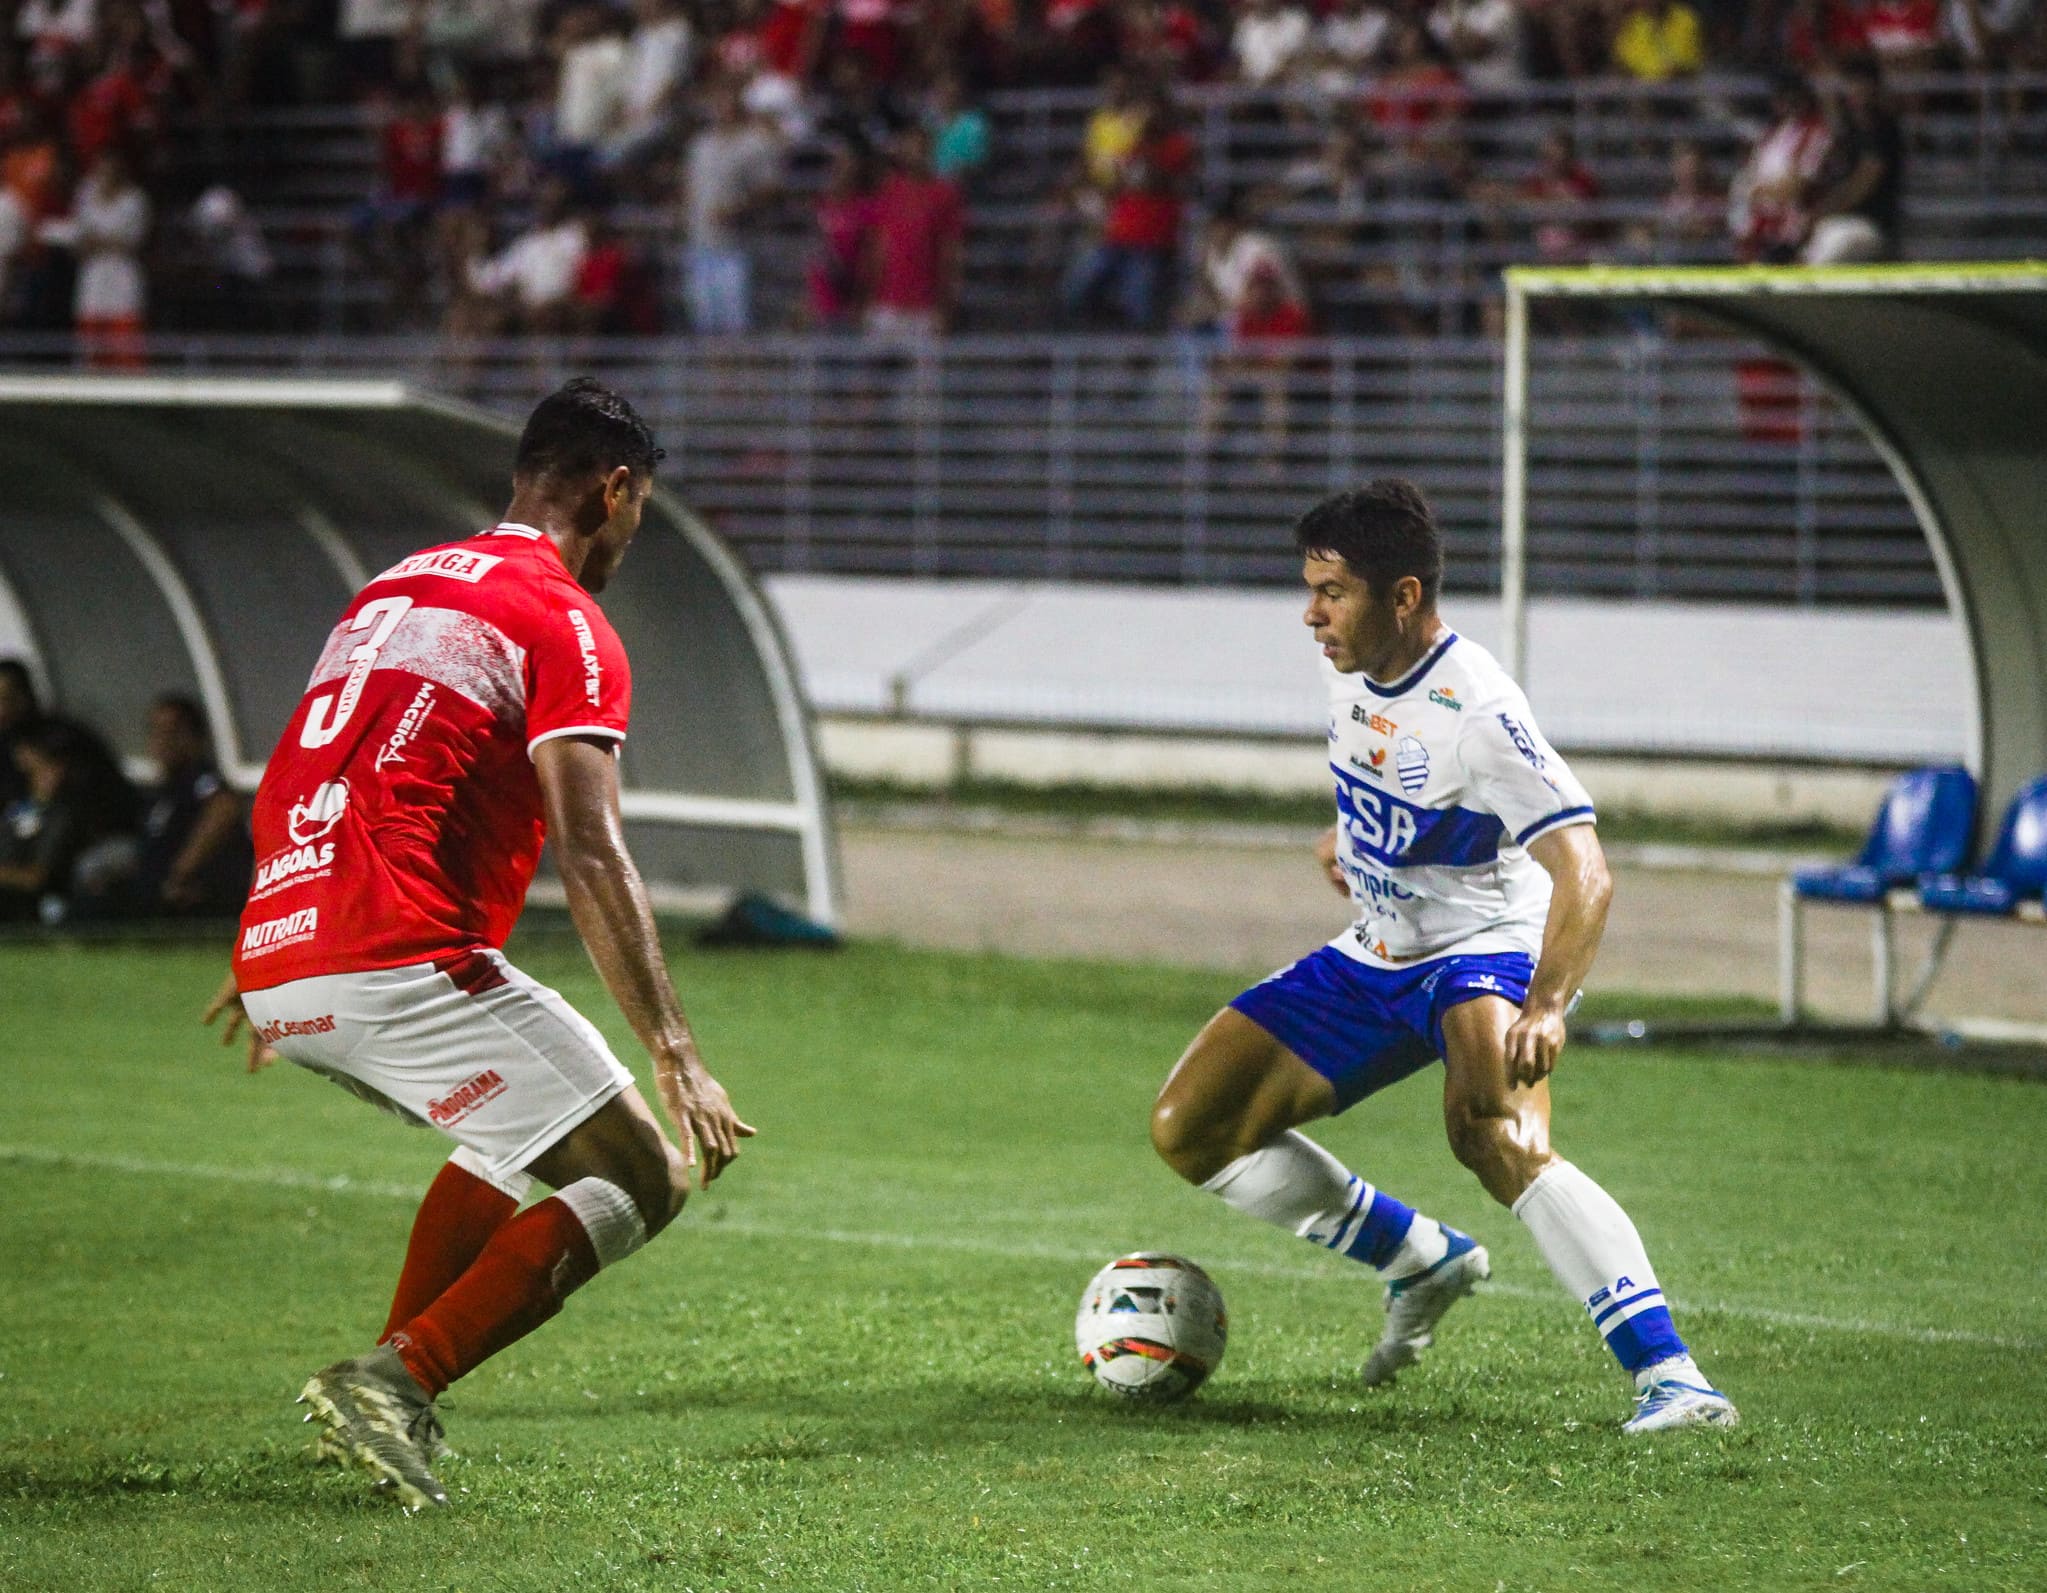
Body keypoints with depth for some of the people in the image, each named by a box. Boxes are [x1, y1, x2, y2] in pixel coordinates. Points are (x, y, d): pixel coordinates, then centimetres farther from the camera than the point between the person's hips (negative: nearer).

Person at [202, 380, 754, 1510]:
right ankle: (395, 1381, -15)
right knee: (644, 1181, -1)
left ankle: (391, 1387, 17)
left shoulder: (391, 590, 24)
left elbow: (288, 792, 32)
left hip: (279, 971, 9)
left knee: (518, 1136, 31)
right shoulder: (565, 626, -2)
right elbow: (589, 856, -13)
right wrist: (675, 1058, -16)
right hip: (403, 966, -9)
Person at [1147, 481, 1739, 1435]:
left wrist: (1544, 1008, -46)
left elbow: (1583, 874, -33)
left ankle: (1667, 1373, -42)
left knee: (1493, 1133, -39)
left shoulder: (1473, 711, -27)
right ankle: (1426, 1263, 17)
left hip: (1485, 948, -8)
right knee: (1188, 1132, 2)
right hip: (1373, 959, 9)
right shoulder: (1351, 668, -3)